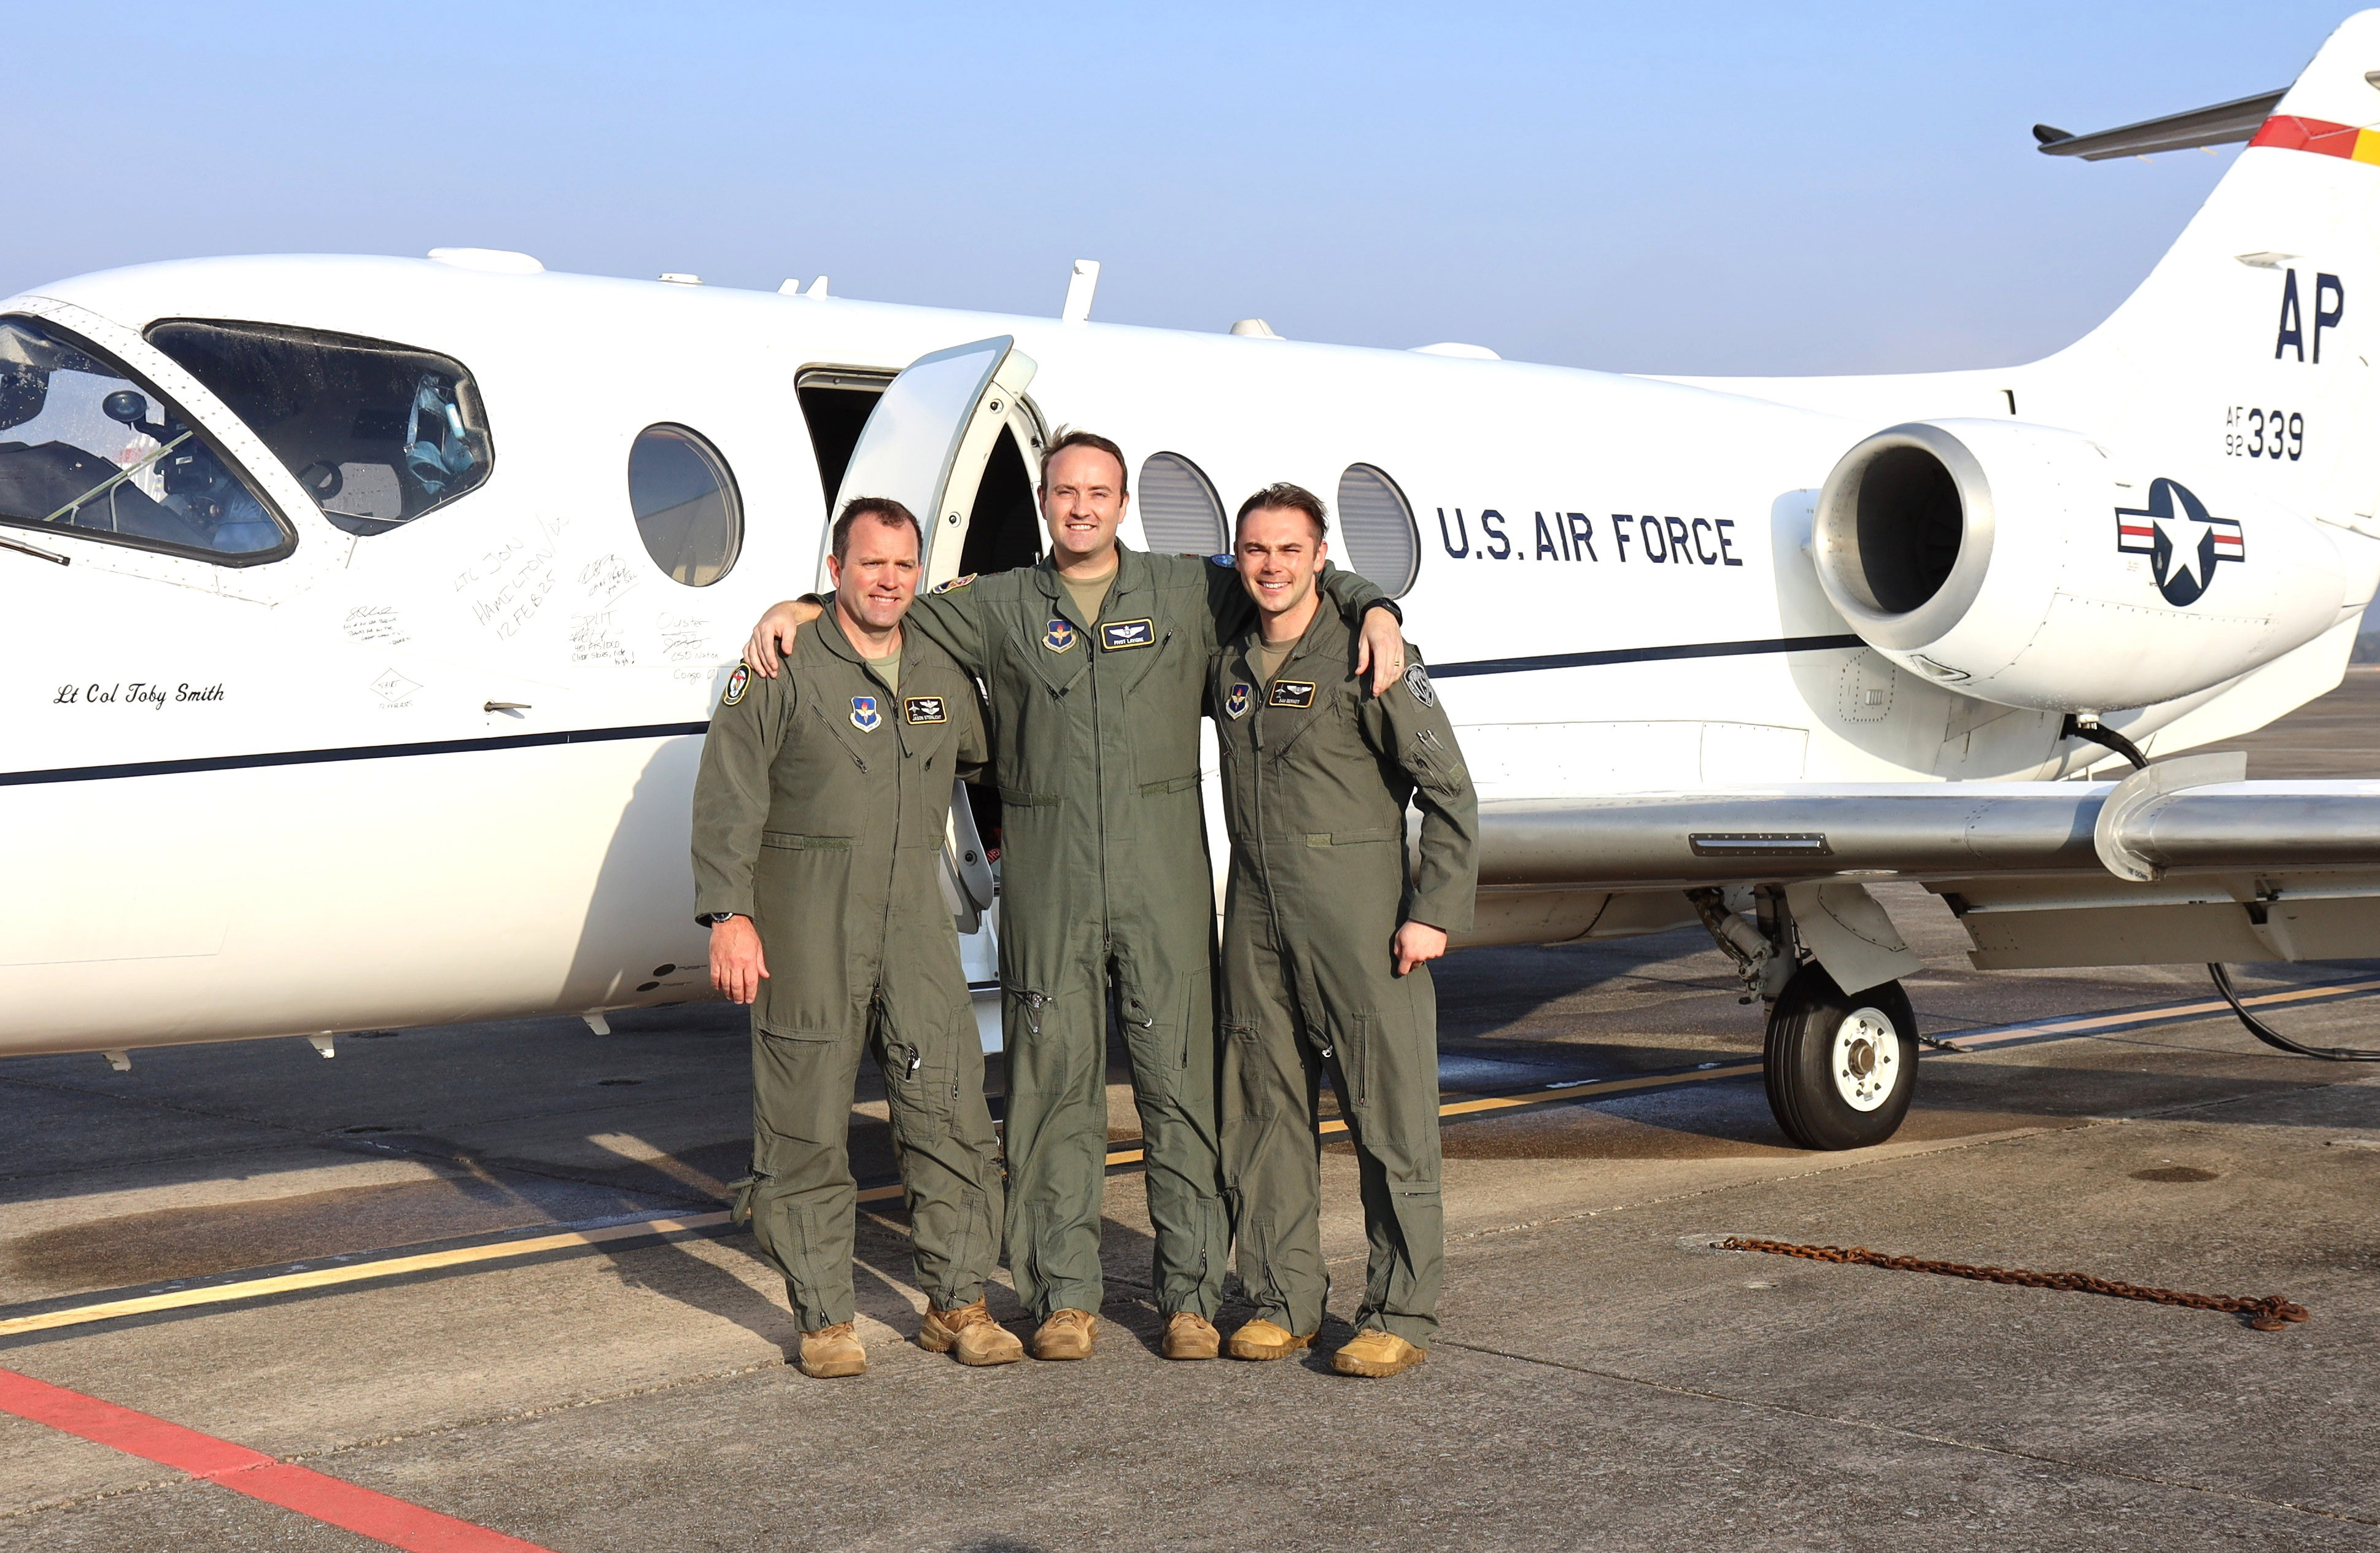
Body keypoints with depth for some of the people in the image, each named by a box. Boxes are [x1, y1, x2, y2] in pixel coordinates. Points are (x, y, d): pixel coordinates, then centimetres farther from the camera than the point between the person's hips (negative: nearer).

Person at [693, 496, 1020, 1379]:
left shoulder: (941, 674, 13)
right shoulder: (783, 669, -2)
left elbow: (986, 763, 33)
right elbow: (727, 799, -7)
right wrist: (728, 915, -13)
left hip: (916, 919, 4)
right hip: (805, 927, -4)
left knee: (952, 1112, 1)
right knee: (805, 1126, 1)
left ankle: (958, 1303, 14)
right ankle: (823, 1318, 13)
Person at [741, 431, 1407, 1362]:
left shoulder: (1186, 594, 8)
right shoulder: (999, 608, 9)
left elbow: (1306, 578, 16)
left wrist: (1374, 610, -1)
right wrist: (798, 609, 3)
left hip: (1164, 876, 0)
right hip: (1046, 881, 1)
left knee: (1181, 1081, 0)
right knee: (1054, 1083, 4)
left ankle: (1192, 1294, 9)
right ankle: (1064, 1296, 13)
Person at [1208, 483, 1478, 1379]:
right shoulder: (1228, 663, 11)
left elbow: (1449, 792, -6)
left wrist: (1434, 911, -11)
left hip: (1358, 913, -5)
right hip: (1256, 915, 6)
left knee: (1389, 1114, -3)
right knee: (1264, 1111, 8)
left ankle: (1400, 1314, 5)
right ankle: (1283, 1301, 19)